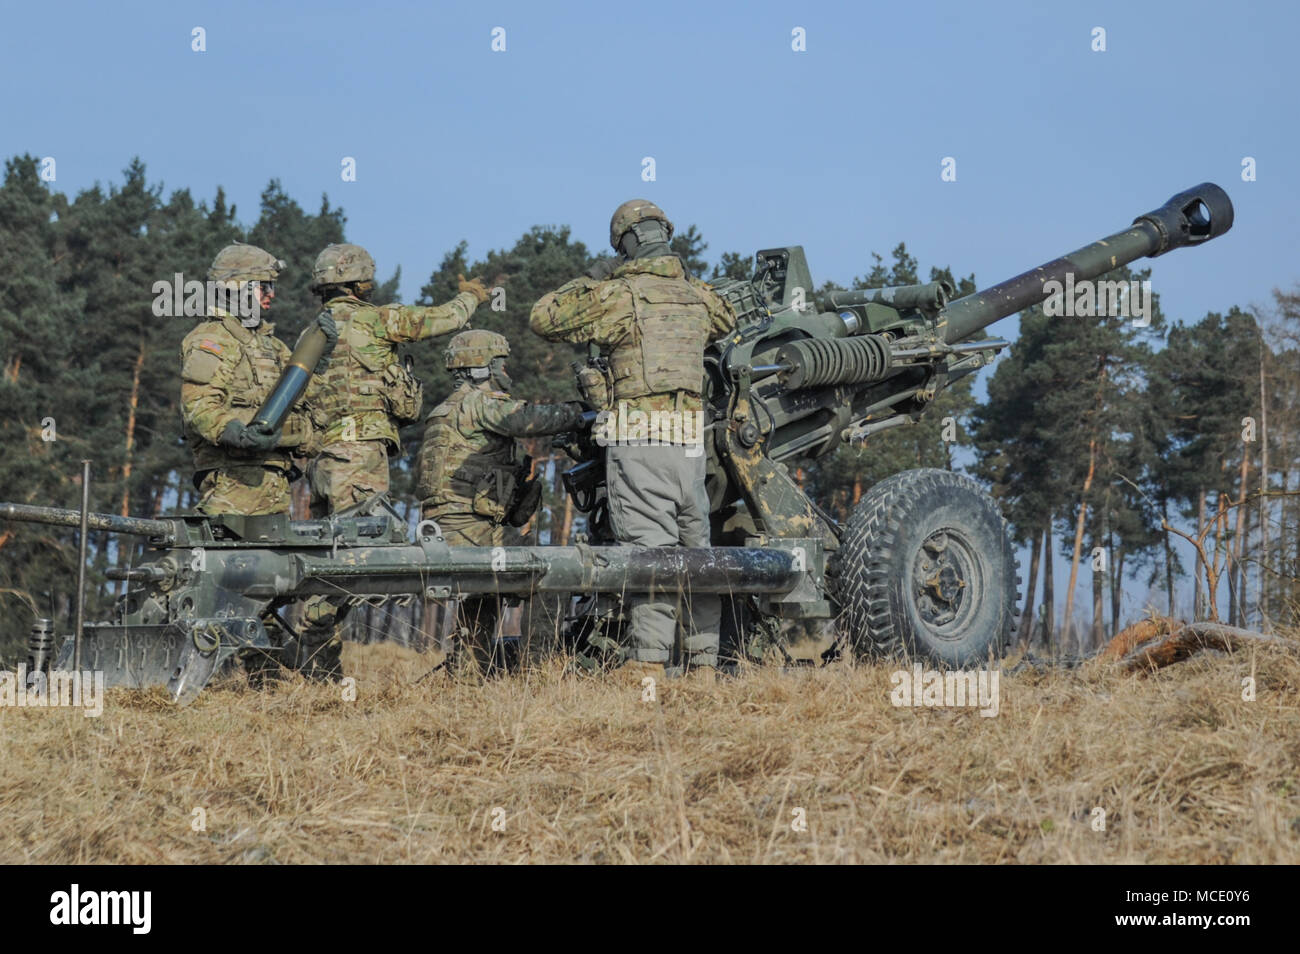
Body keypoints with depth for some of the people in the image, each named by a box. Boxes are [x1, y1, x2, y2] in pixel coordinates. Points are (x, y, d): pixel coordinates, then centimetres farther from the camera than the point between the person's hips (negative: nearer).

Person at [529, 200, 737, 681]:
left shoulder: (617, 294, -5)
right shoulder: (697, 295, 12)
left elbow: (543, 318, 4)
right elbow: (728, 321, 37)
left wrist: (588, 282, 17)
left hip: (639, 442, -5)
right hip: (692, 442, 5)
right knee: (696, 549, 13)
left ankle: (646, 666, -15)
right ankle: (704, 663, 16)